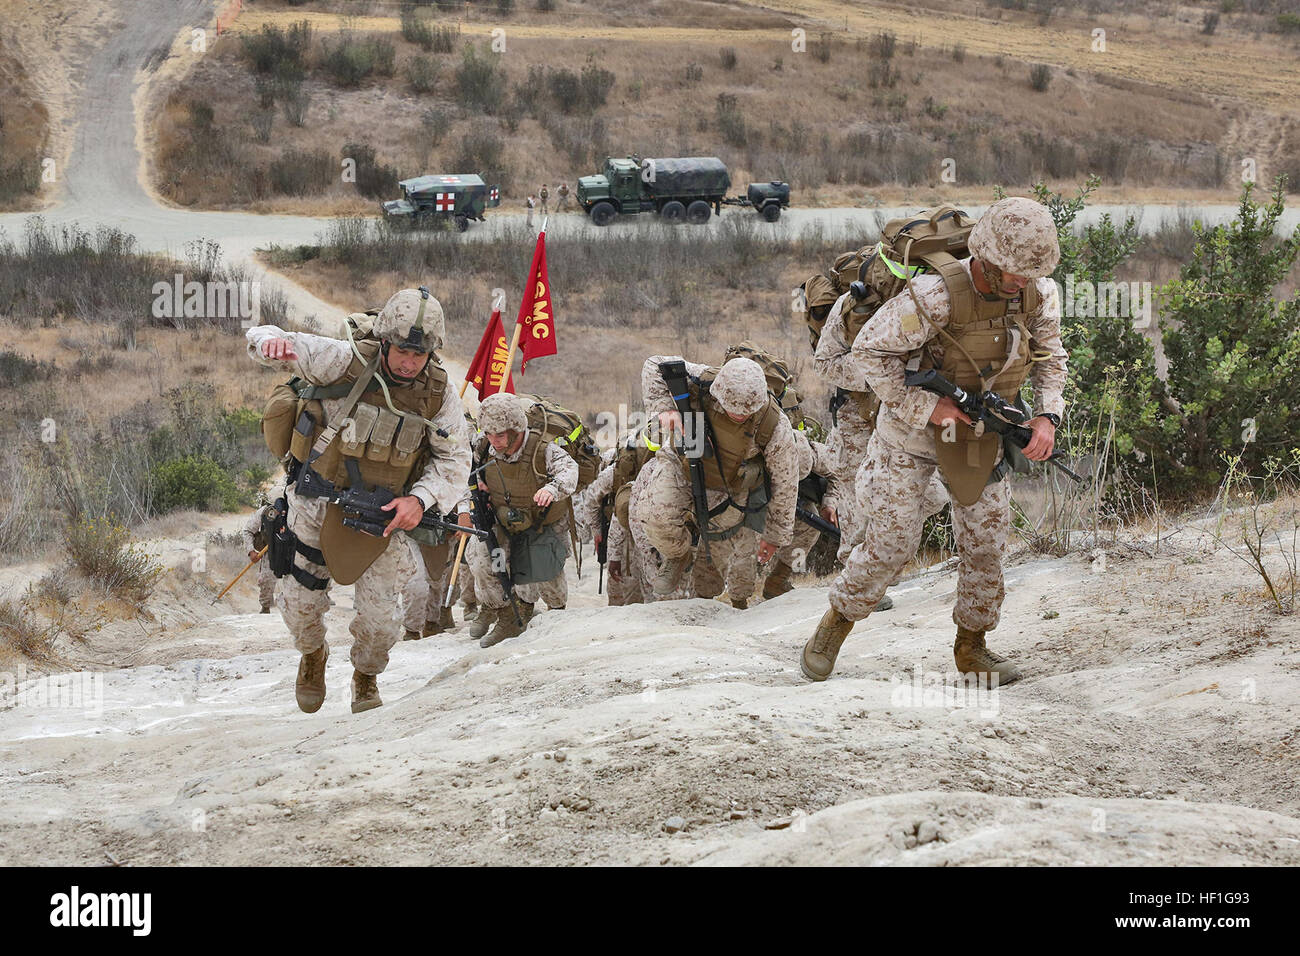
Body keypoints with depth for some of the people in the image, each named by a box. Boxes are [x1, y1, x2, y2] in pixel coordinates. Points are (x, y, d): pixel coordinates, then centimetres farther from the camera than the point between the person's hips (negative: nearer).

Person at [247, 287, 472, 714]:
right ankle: (312, 656, 43)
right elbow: (263, 341, -19)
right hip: (318, 504, -1)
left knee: (379, 615, -2)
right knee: (301, 604, 7)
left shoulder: (439, 394, -13)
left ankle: (366, 677, 32)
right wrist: (272, 342, -46)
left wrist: (421, 500, -23)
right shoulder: (347, 362, -20)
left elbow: (454, 460, -5)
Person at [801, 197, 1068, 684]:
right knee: (892, 539, -2)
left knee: (986, 540, 5)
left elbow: (1050, 357, 5)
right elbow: (868, 353, -25)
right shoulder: (935, 296, -32)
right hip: (913, 429, -5)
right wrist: (926, 407, -27)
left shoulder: (1037, 294, -14)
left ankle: (971, 646, 22)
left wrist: (1047, 416, -12)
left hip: (980, 434, 5)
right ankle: (836, 625, 19)